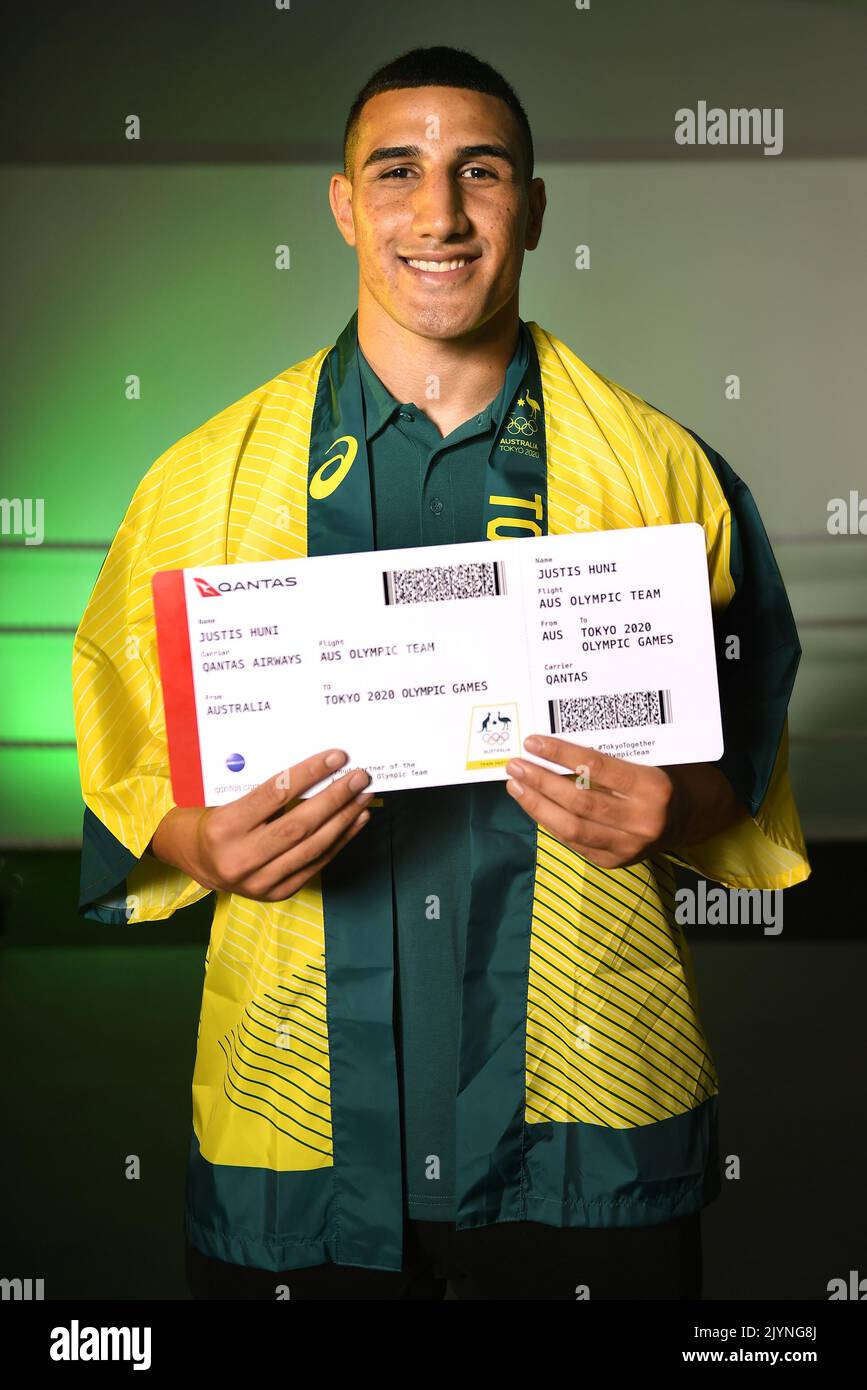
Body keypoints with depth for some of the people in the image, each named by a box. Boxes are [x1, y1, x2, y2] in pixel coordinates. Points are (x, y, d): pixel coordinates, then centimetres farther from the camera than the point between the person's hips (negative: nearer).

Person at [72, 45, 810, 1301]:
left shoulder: (663, 473, 1)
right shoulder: (209, 479, 2)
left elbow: (756, 764, 6)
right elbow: (122, 777, 5)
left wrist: (673, 811, -16)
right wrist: (206, 842, -16)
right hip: (292, 1120, 1)